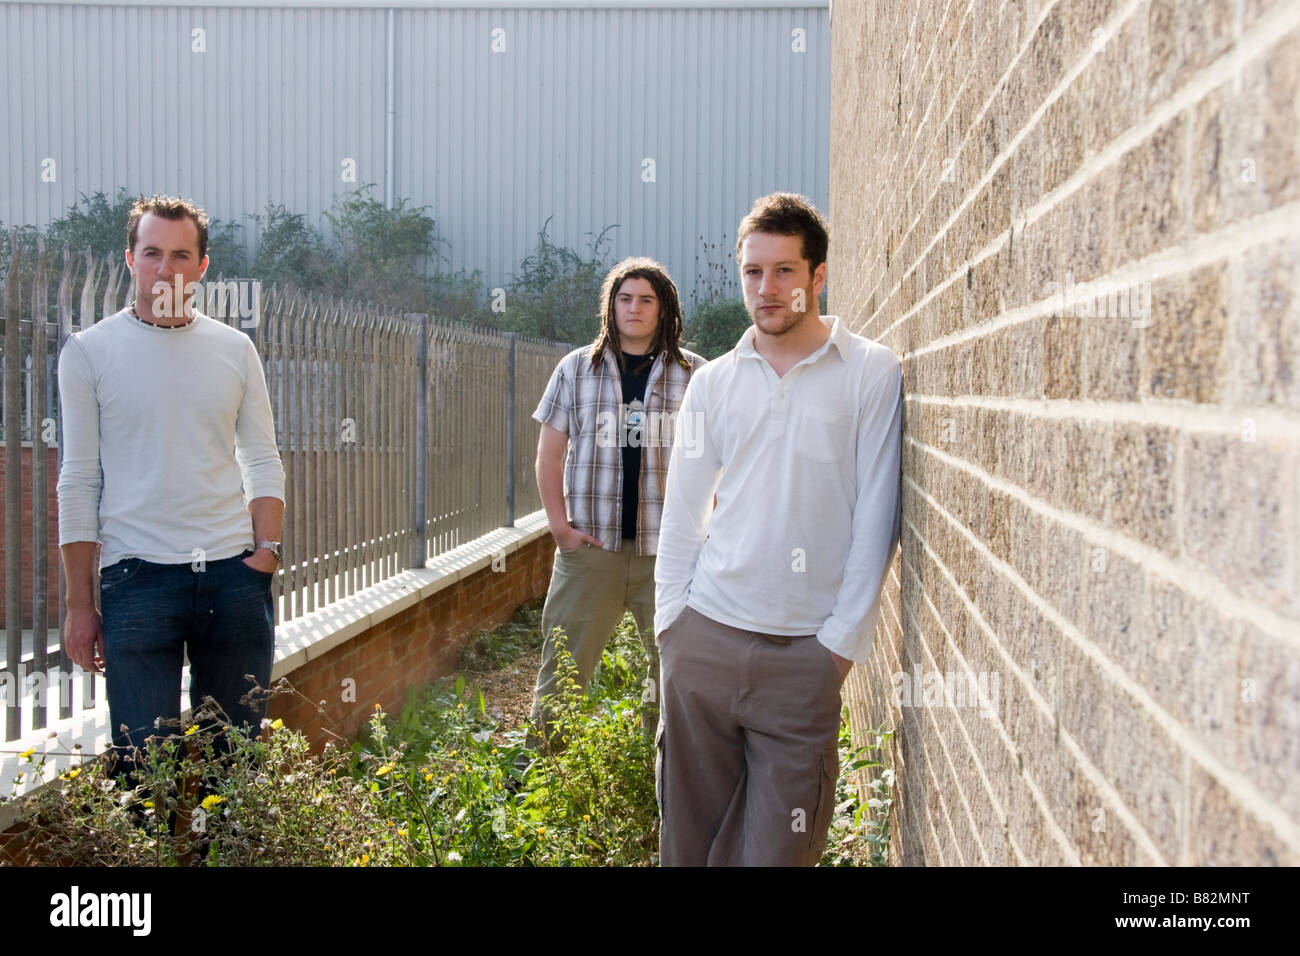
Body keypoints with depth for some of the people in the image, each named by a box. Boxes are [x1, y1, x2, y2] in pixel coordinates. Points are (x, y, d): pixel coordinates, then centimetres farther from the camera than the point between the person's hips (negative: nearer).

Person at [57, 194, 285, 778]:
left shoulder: (234, 348, 10)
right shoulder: (88, 351, 3)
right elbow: (78, 482, 2)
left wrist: (266, 550, -3)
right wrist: (80, 603, -1)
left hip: (234, 574, 3)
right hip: (137, 577, -2)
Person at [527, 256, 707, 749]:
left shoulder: (693, 374, 5)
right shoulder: (576, 368, 8)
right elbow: (549, 454, 8)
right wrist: (560, 526, 0)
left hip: (667, 548, 0)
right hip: (590, 545, 0)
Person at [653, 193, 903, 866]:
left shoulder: (870, 373, -1)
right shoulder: (713, 382, 9)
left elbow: (875, 516, -3)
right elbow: (682, 511, 12)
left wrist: (845, 636, -6)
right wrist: (670, 618, 5)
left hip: (805, 651, -3)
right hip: (702, 635, 3)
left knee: (778, 847, 1)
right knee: (688, 831, 8)